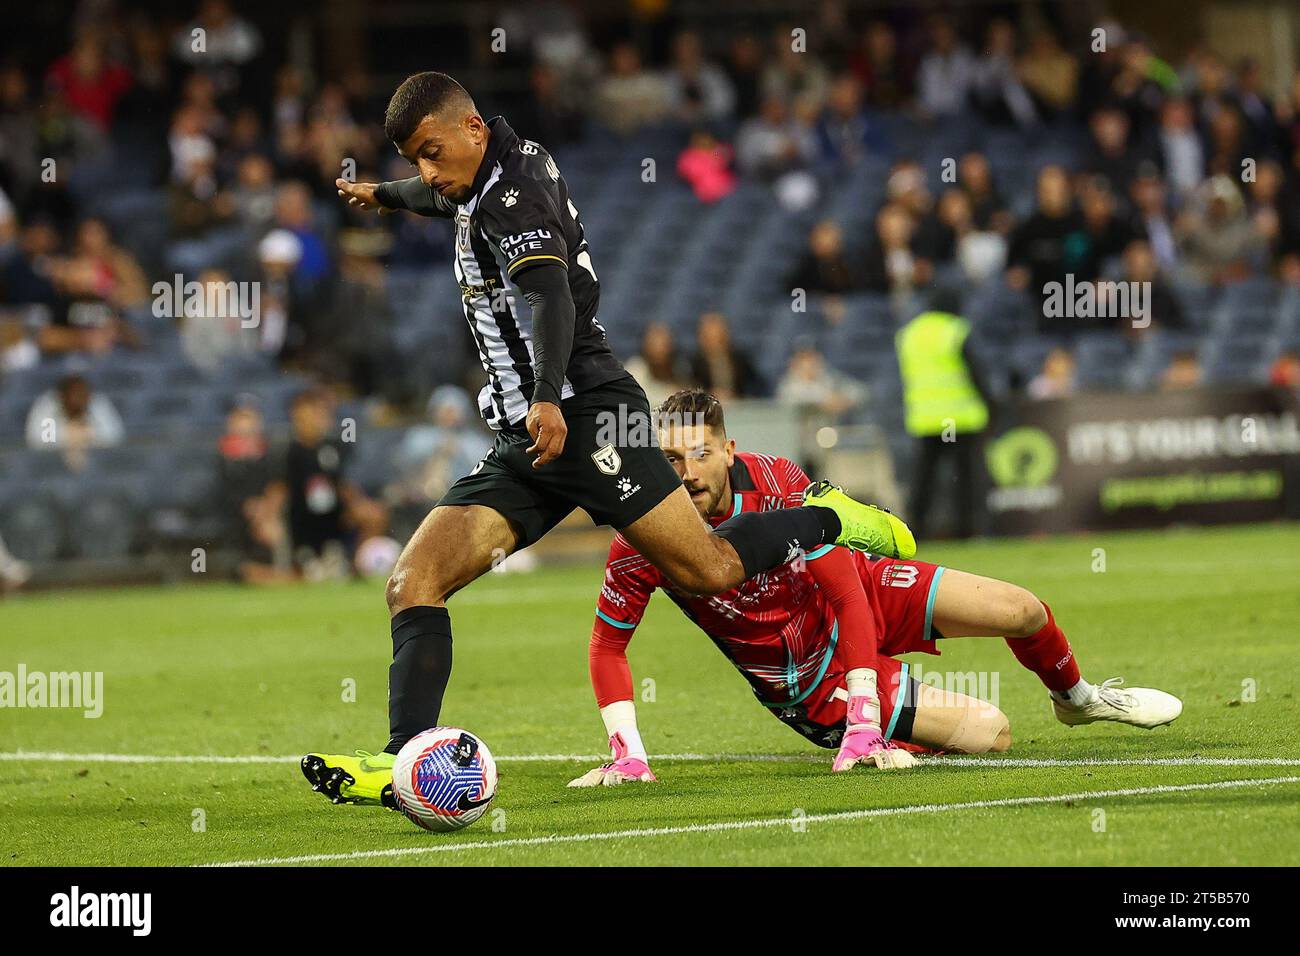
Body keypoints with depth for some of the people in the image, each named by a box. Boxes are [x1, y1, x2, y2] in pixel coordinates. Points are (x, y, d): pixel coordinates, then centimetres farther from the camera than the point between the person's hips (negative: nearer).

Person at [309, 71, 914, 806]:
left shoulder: (514, 196, -12)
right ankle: (408, 762, -17)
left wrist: (549, 398, -44)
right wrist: (385, 195, 62)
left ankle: (829, 520, 16)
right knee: (413, 582, -7)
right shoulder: (486, 183, 16)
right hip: (525, 441, 9)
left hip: (587, 416, -9)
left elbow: (551, 299, -29)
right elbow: (448, 194, 44)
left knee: (712, 571, -11)